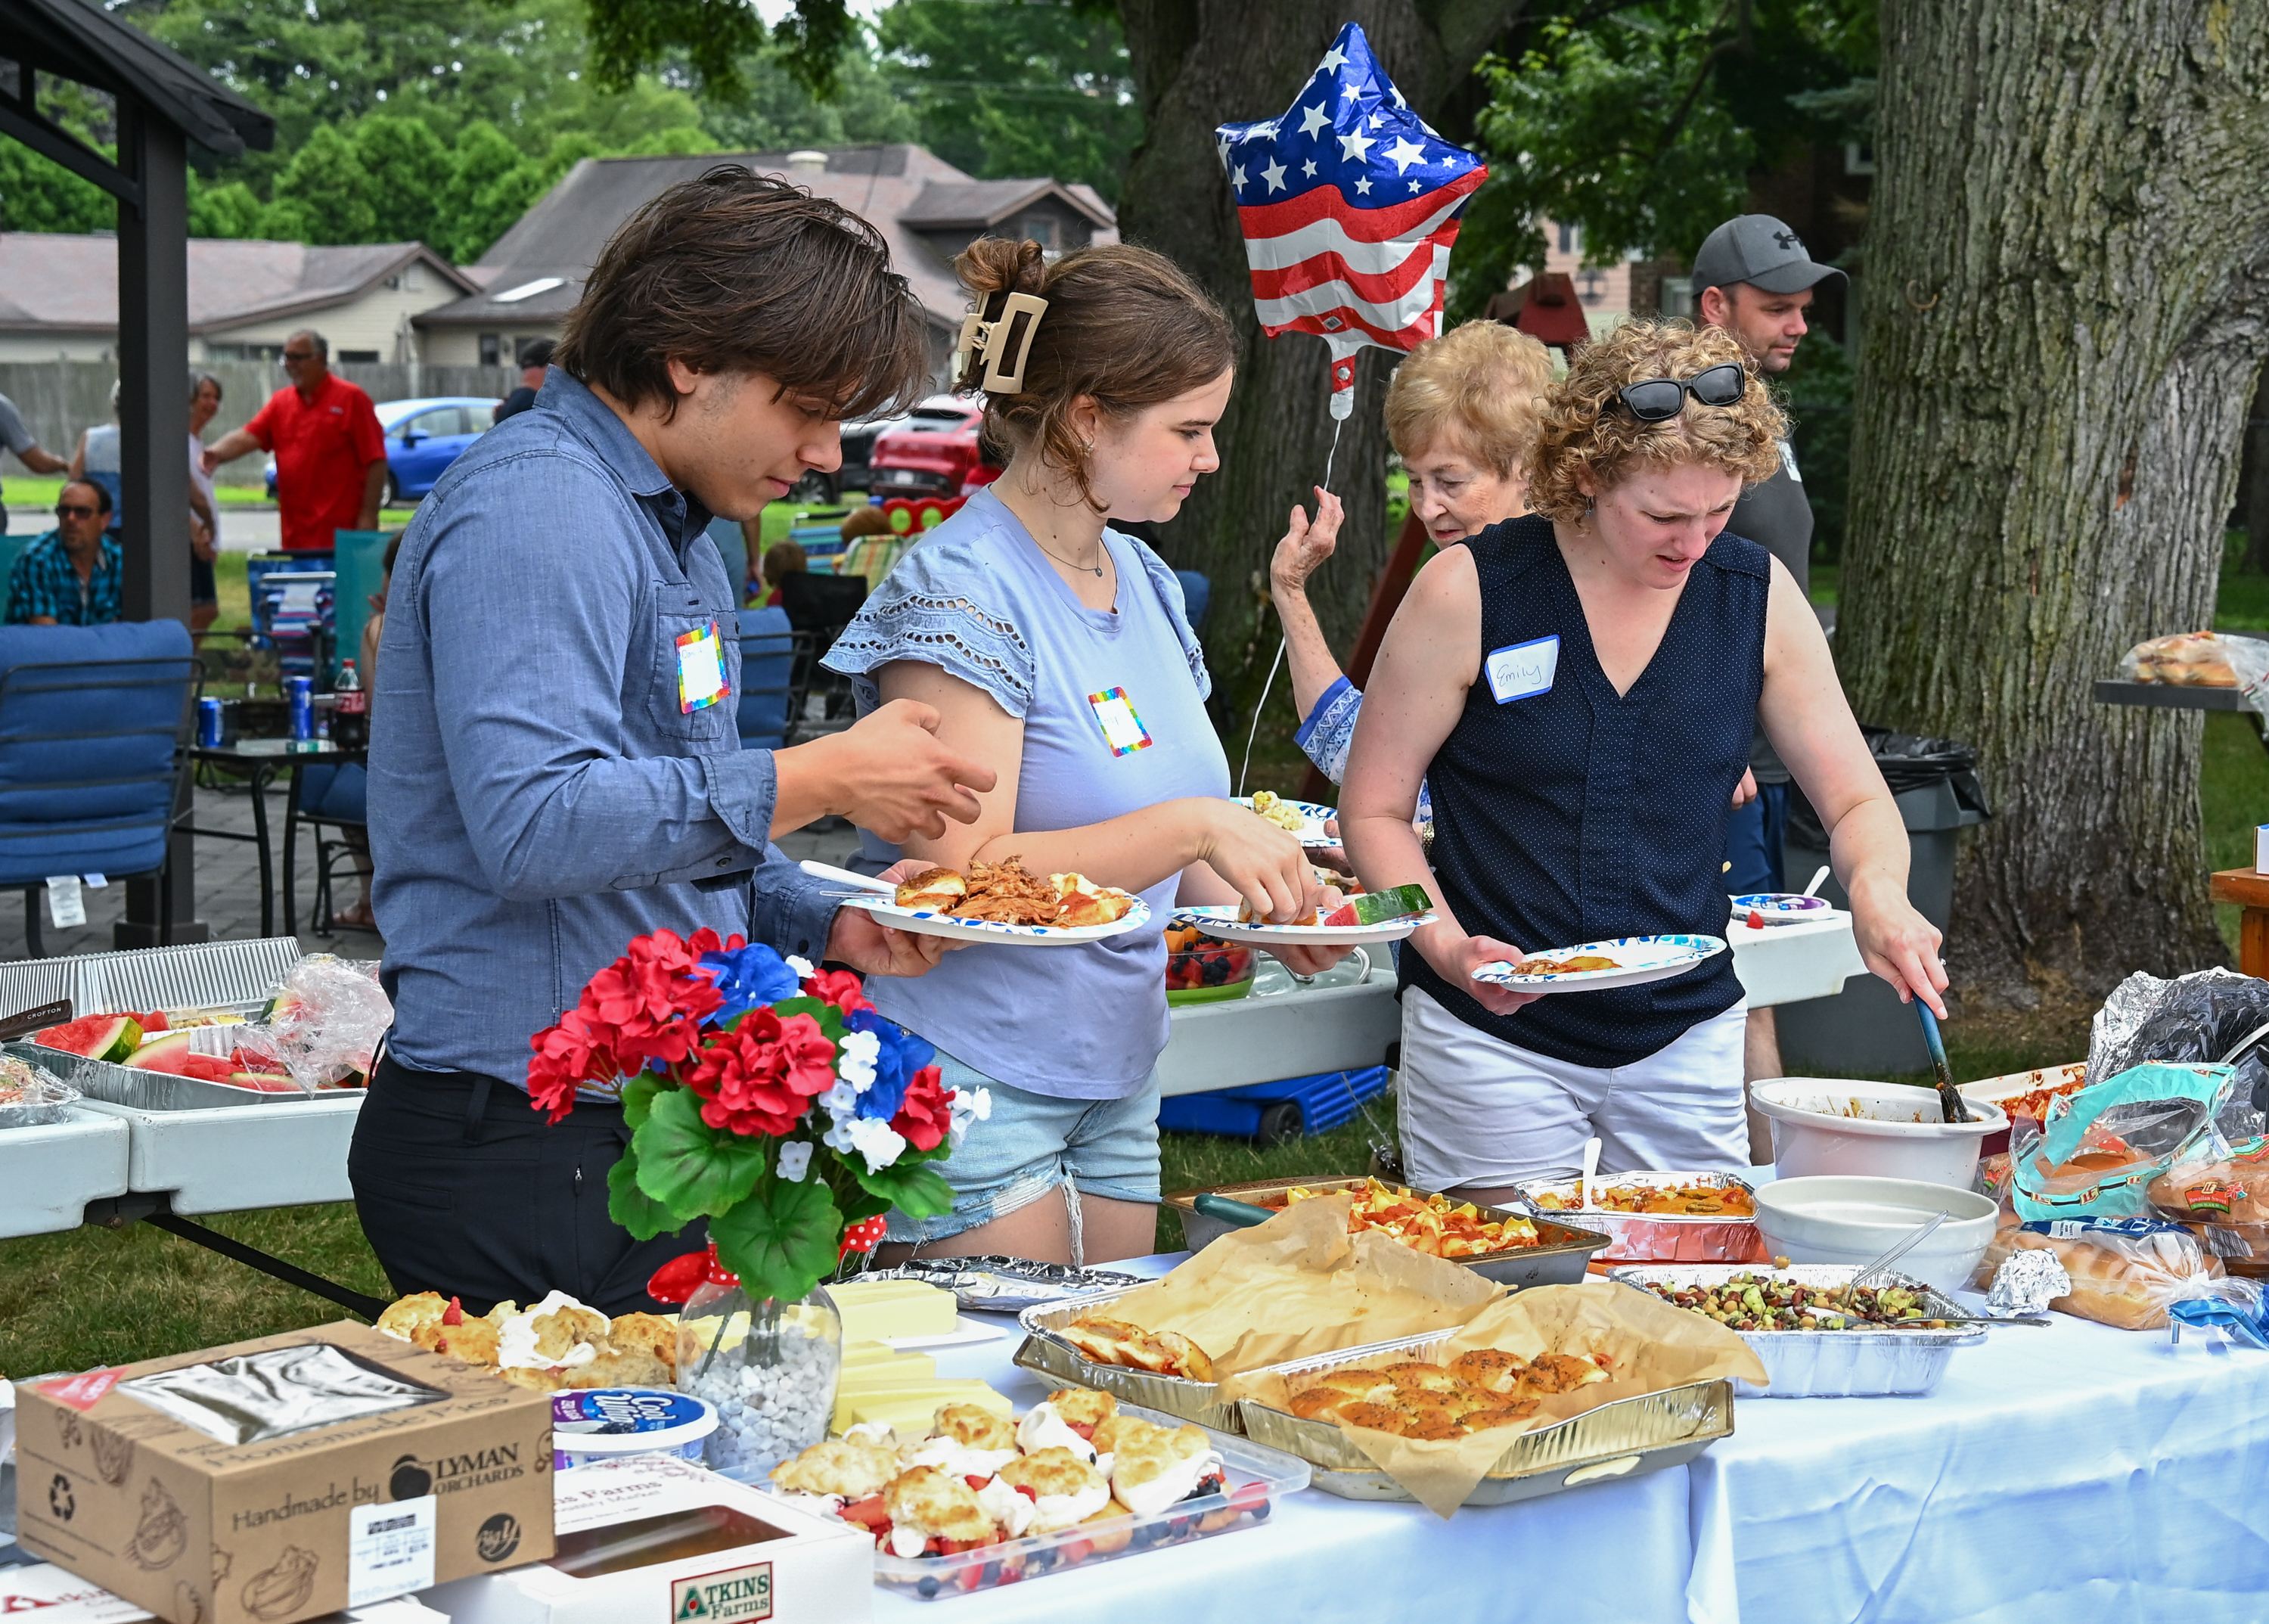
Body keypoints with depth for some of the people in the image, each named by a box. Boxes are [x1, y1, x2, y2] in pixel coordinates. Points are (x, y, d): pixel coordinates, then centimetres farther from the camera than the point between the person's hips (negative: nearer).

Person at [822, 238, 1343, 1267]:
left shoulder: (1143, 582, 10)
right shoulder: (962, 589, -16)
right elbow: (964, 872, -23)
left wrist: (1260, 903, 0)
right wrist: (1192, 825, -26)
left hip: (1115, 1083, 8)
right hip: (976, 1090, -8)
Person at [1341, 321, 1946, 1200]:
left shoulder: (1760, 596, -1)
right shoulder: (1469, 593, -11)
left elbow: (1858, 804, 7)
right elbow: (1373, 811, -4)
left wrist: (1877, 889, -16)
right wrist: (1449, 947, -20)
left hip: (1687, 1038, 3)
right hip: (1493, 1041, -3)